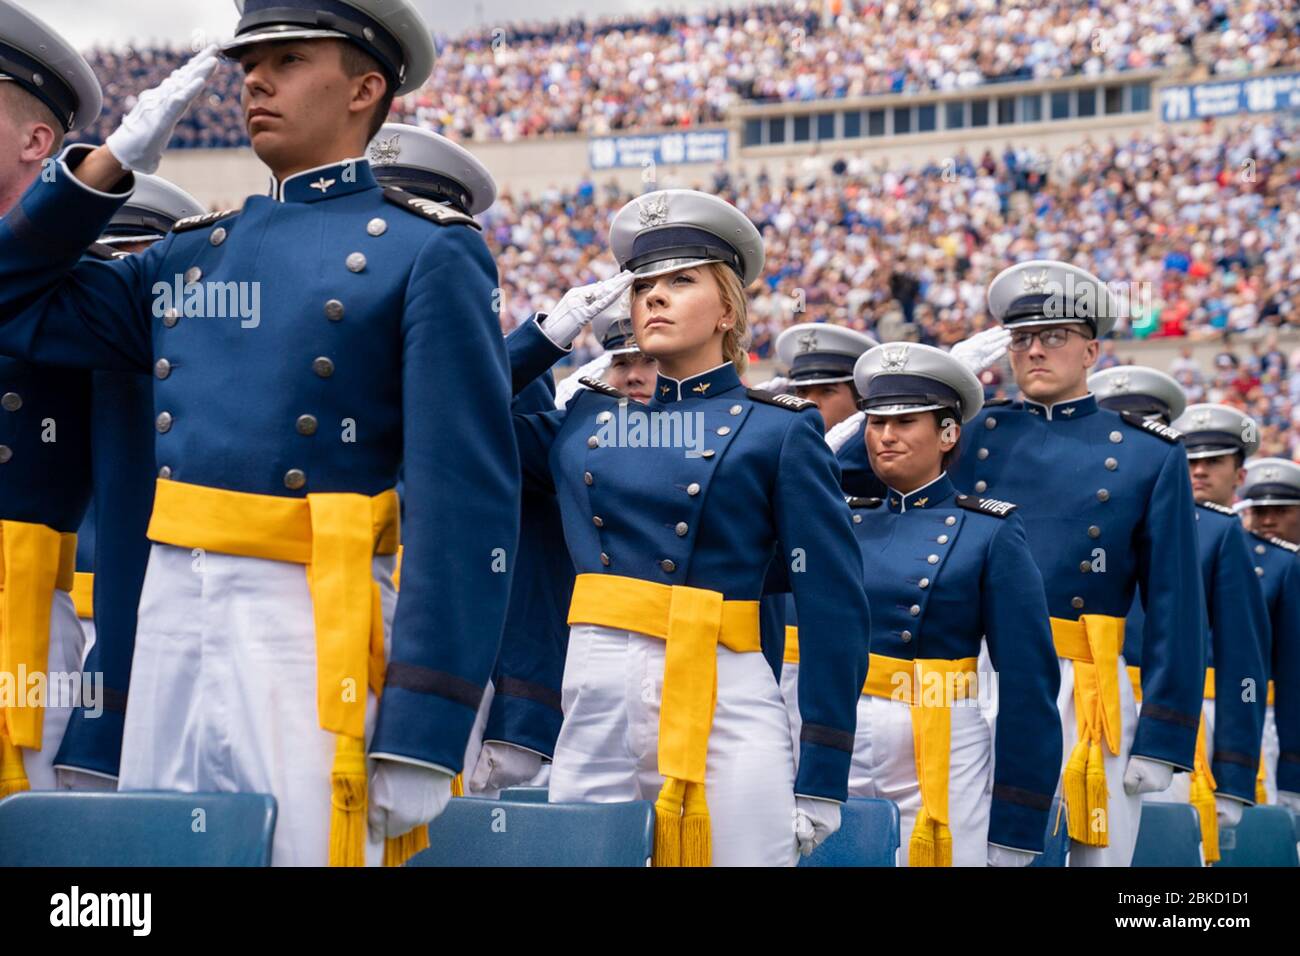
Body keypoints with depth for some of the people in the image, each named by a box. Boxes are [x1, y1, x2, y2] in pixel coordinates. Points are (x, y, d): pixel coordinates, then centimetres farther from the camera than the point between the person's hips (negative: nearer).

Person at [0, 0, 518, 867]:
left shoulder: (427, 254, -3)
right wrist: (113, 161, 11)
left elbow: (468, 495, -10)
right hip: (170, 613, 6)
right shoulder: (194, 252, 16)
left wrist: (423, 731, -16)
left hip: (312, 631, -6)